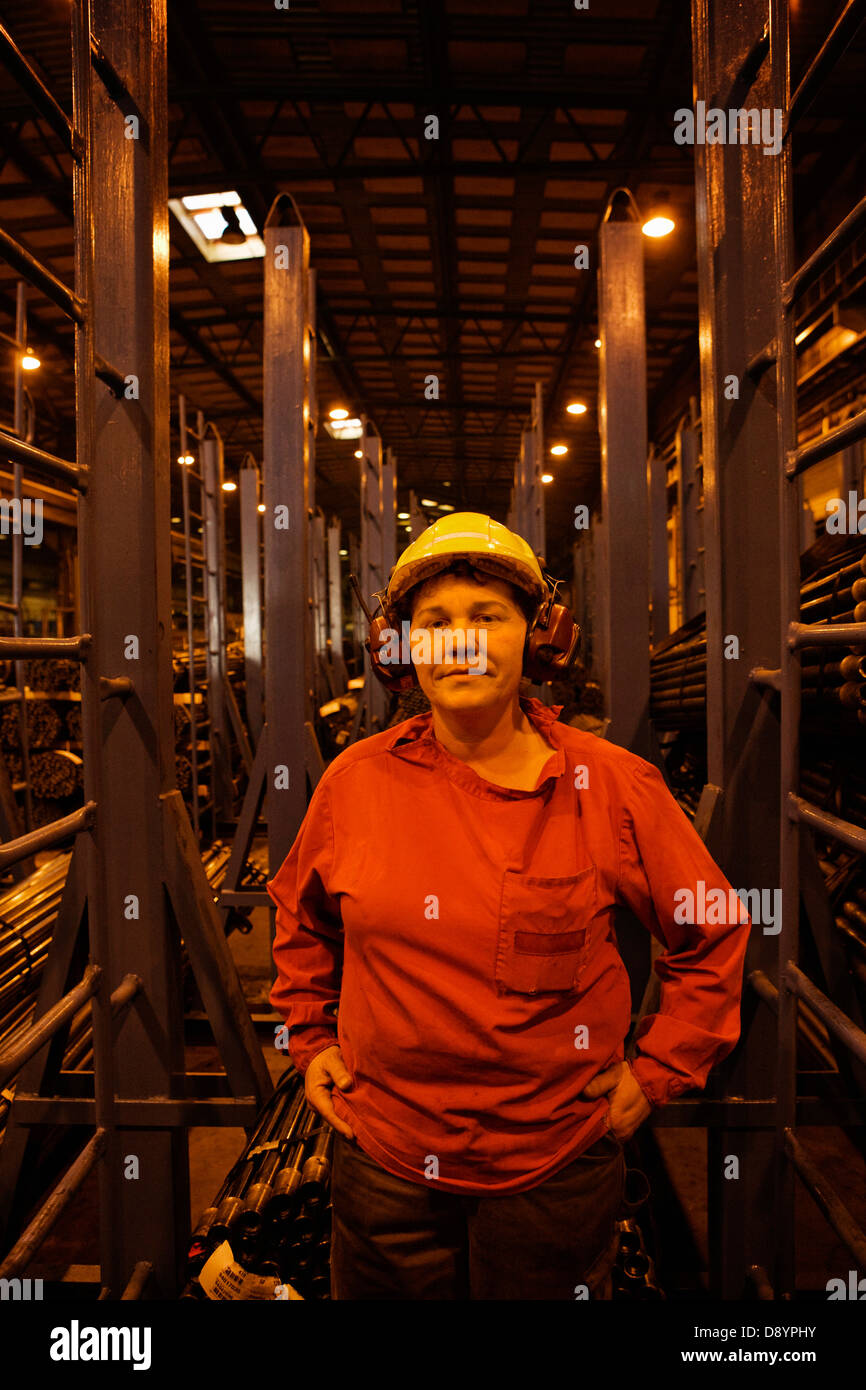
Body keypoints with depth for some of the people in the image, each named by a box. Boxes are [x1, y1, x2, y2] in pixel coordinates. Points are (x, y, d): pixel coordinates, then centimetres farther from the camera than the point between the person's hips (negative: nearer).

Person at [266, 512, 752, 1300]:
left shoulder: (613, 786, -10)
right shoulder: (355, 781, -6)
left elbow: (714, 934, 0)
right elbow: (300, 916, 12)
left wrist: (657, 1072, -1)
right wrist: (309, 1040, 9)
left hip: (557, 1164, -1)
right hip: (383, 1155, 2)